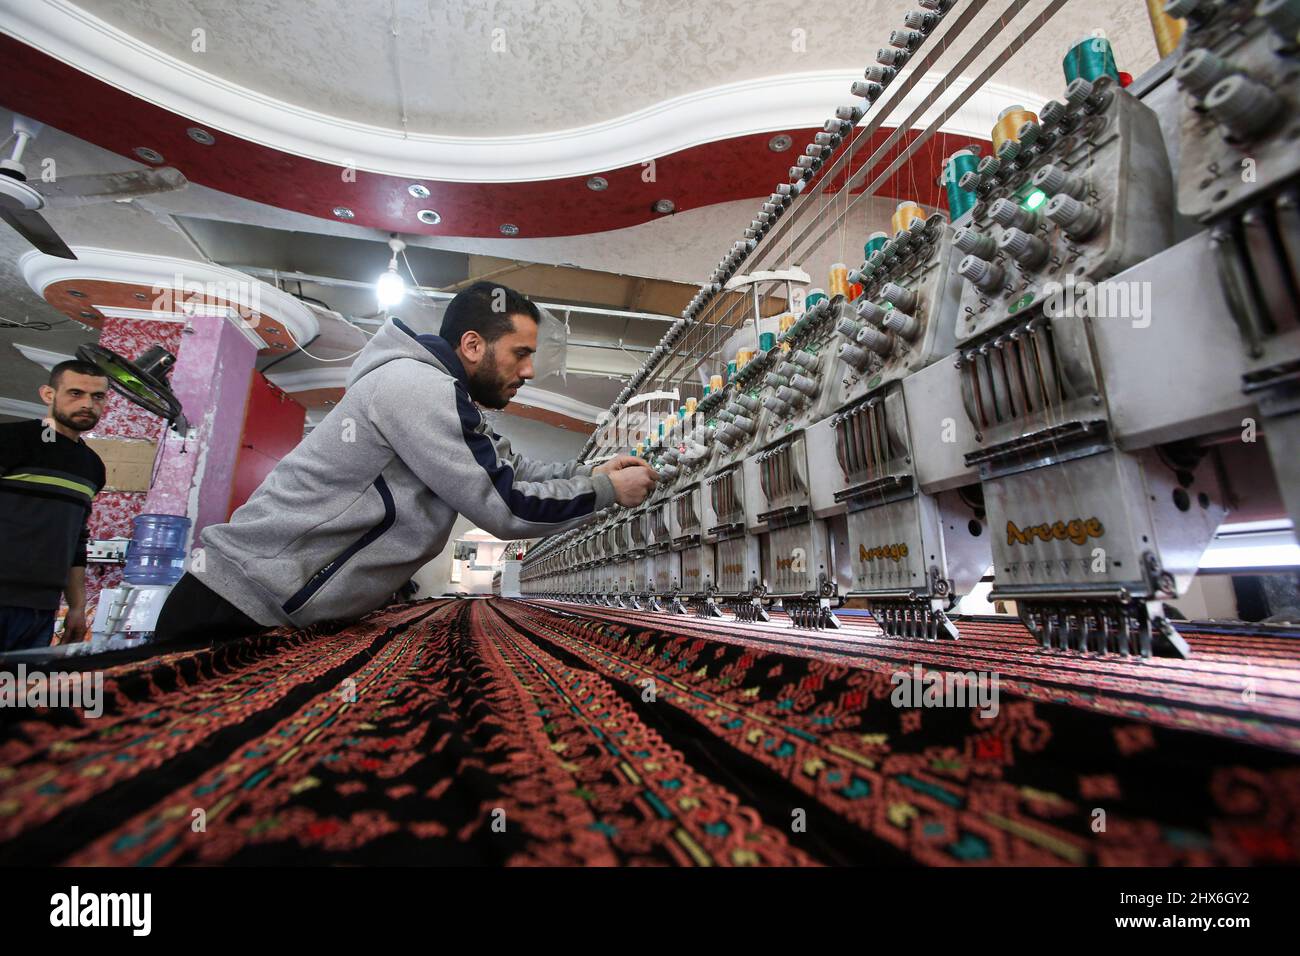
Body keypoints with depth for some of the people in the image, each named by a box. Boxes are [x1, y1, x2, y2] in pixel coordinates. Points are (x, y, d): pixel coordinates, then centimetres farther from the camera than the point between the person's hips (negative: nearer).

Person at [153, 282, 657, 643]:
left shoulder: (451, 404, 9)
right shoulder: (415, 383, -22)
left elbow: (515, 471, 16)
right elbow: (501, 509, -23)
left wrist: (590, 472, 2)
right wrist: (606, 490, -13)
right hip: (245, 601, -9)